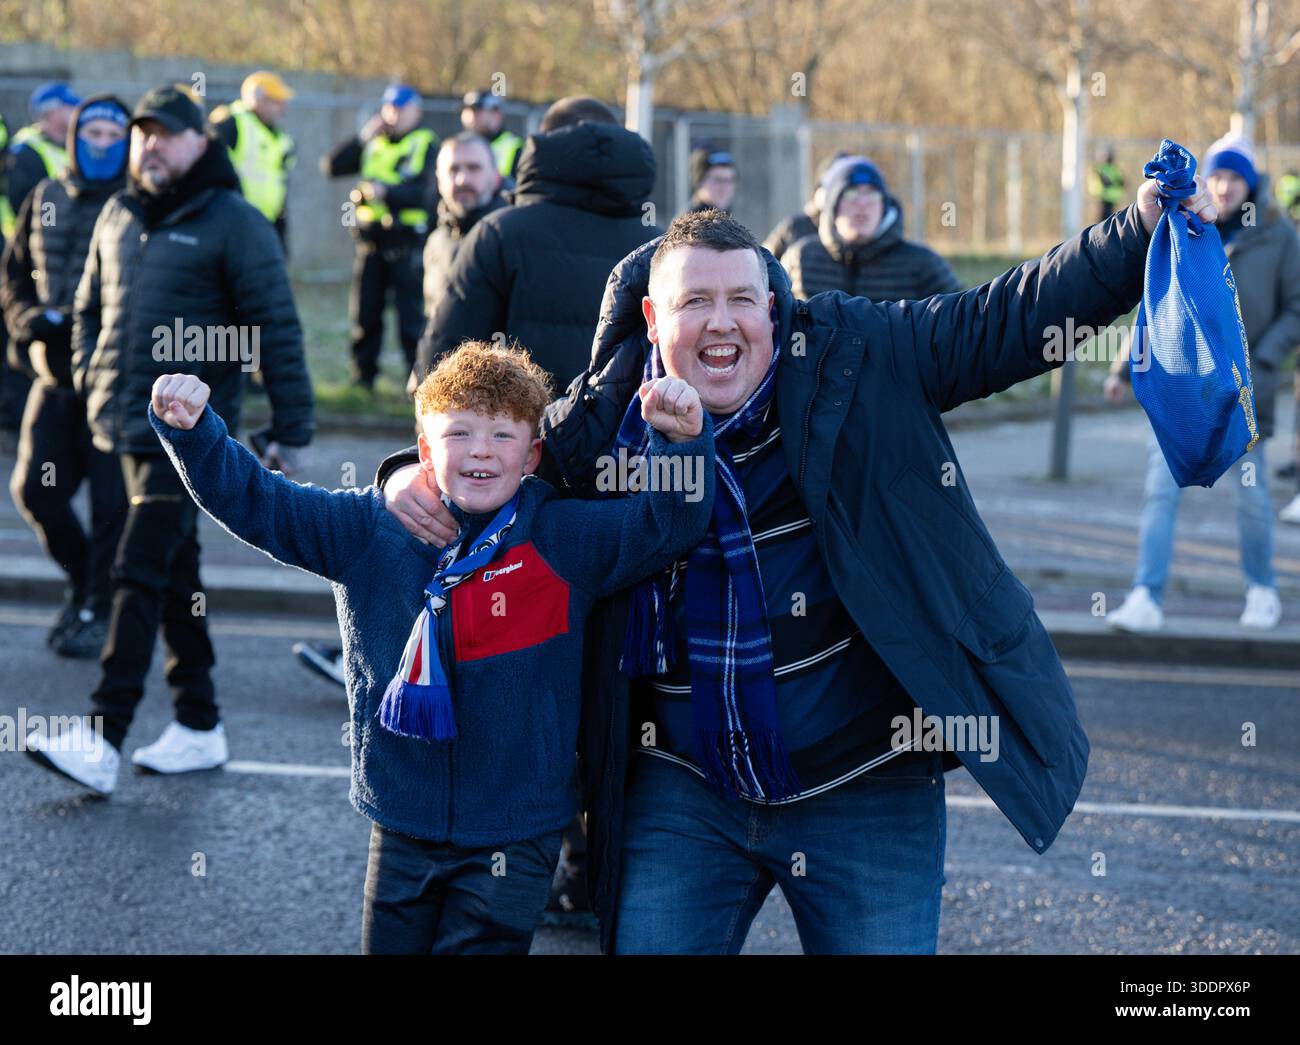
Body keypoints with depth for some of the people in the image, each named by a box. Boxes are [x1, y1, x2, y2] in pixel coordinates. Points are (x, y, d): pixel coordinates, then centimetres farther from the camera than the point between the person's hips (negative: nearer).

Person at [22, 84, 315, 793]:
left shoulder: (233, 224, -6)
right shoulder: (118, 217, 13)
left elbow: (277, 331, -7)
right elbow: (88, 307, 25)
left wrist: (291, 433, -8)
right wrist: (89, 378, 10)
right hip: (128, 427, 7)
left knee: (140, 575, -13)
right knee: (175, 575, 13)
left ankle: (103, 739, -17)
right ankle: (199, 727, 21)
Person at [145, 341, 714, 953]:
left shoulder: (564, 541, -7)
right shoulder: (370, 529, -2)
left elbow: (671, 523, -14)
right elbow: (252, 502, -2)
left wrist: (682, 441, -32)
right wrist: (192, 432, -17)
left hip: (512, 839, -3)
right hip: (401, 828, 3)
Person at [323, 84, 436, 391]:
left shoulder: (427, 145, 1)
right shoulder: (372, 144, 15)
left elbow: (425, 192, -13)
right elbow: (332, 167, 6)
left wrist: (387, 192, -25)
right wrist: (361, 138, -3)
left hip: (408, 242, -4)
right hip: (370, 241, 4)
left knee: (412, 318, -5)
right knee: (365, 314, 7)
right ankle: (363, 376, 16)